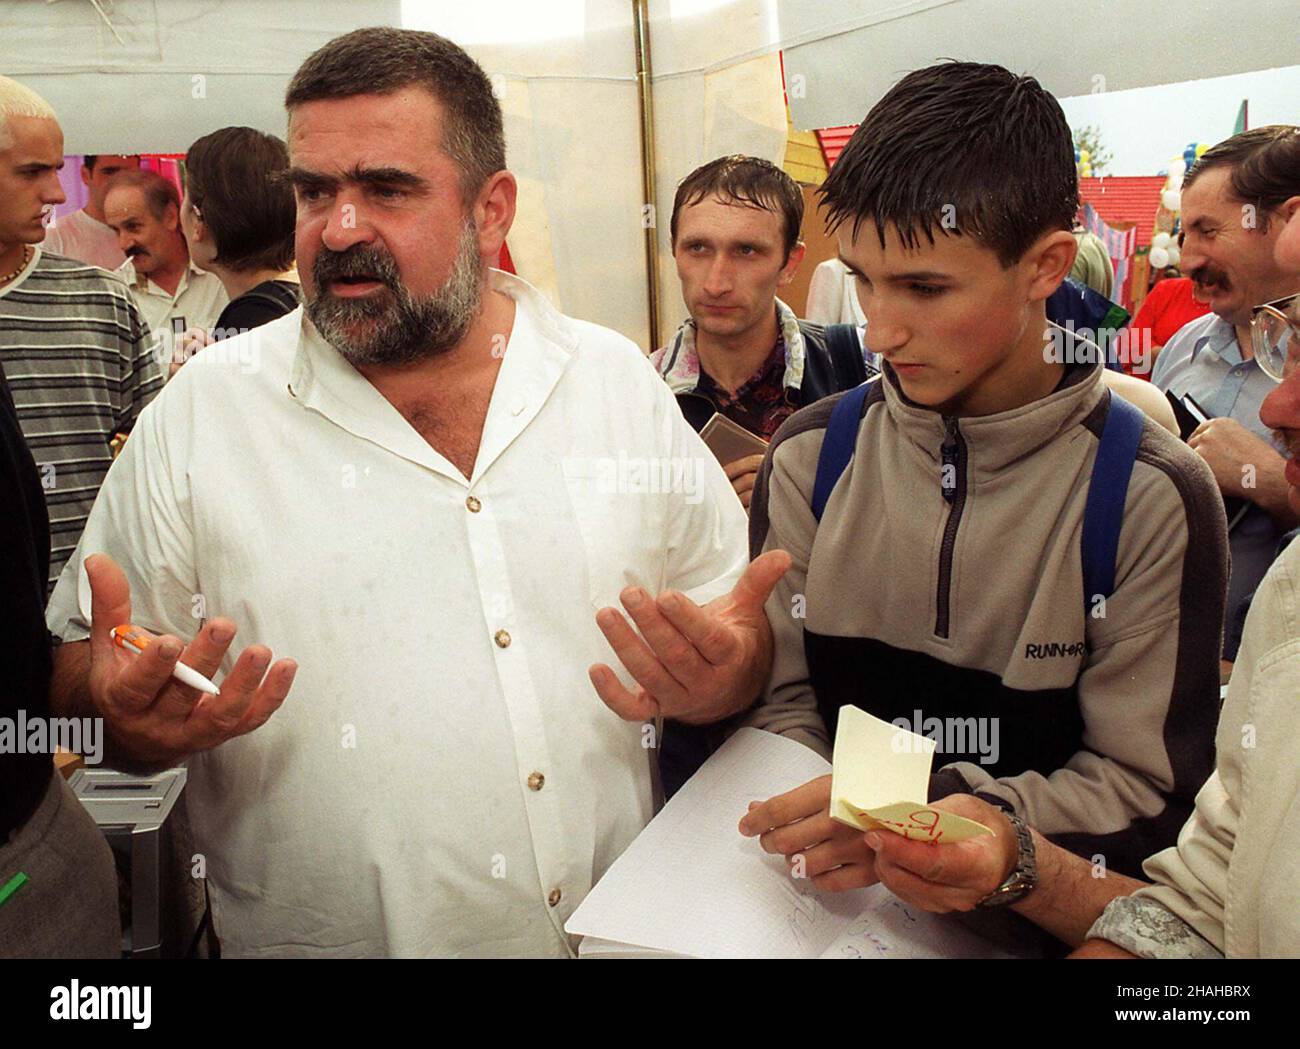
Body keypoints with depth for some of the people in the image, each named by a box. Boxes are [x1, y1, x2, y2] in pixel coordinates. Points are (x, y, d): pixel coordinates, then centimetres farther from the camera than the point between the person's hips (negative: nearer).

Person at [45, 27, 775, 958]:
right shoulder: (200, 417, -8)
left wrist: (721, 672, -19)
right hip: (317, 935, -1)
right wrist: (132, 713, -26)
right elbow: (76, 682, -5)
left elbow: (743, 637, 2)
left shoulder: (620, 382, -3)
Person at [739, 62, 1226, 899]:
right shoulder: (811, 457, -1)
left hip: (1035, 914, -2)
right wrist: (810, 818, -15)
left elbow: (1146, 789, -7)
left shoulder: (1152, 499, -9)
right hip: (839, 901, 2)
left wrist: (926, 814, -20)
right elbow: (784, 695, 4)